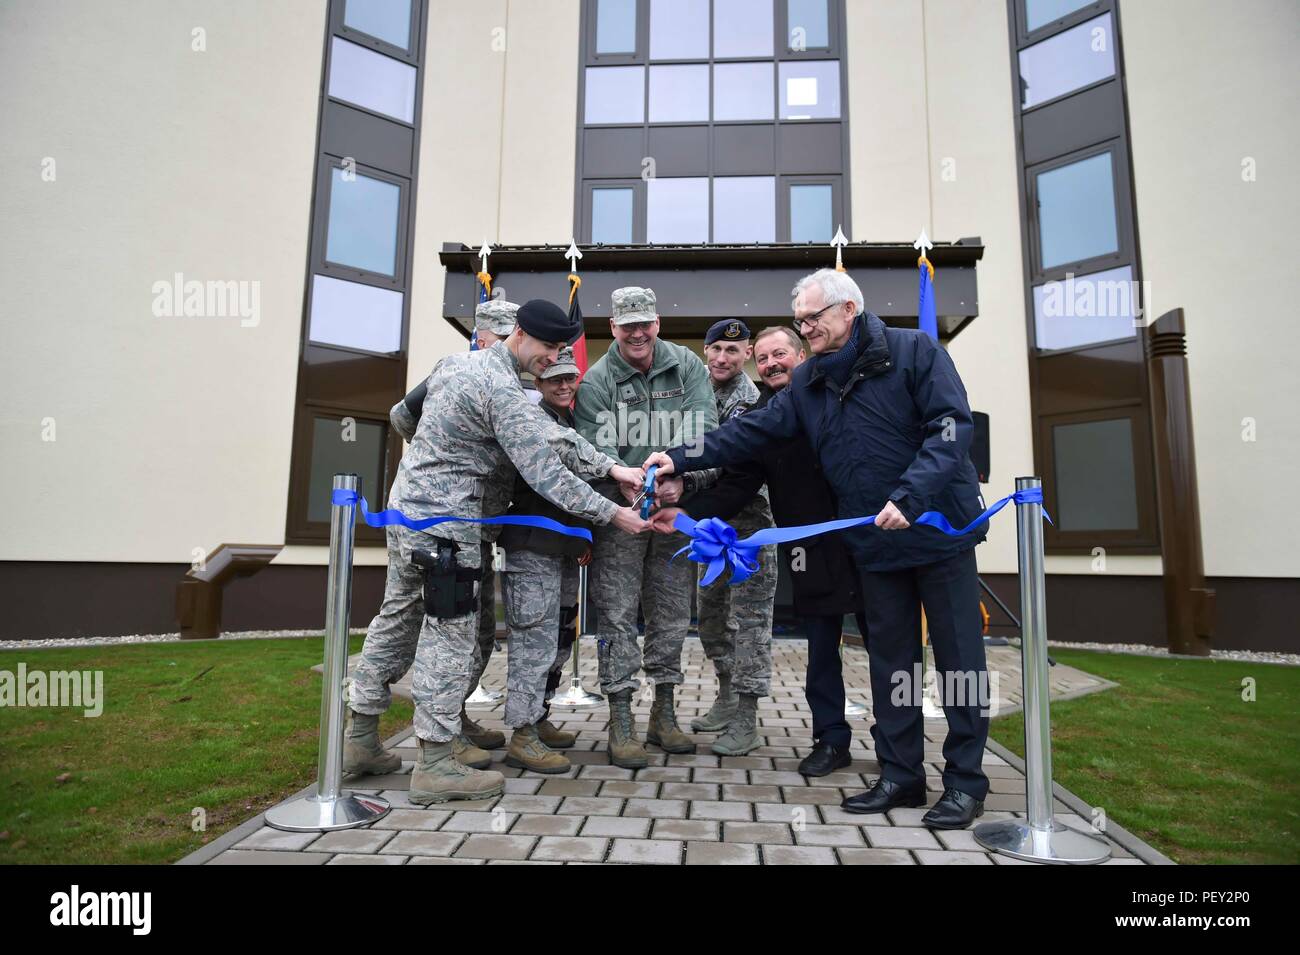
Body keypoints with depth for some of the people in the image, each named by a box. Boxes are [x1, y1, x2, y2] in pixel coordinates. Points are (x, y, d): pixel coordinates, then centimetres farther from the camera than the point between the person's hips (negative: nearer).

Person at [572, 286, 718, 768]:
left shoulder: (687, 366, 0)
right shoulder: (595, 381, -6)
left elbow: (703, 430, -9)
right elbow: (598, 451, -14)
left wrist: (680, 479, -25)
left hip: (677, 507, 3)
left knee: (672, 612, 10)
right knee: (618, 614, -2)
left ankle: (664, 714, 25)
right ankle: (621, 722, 7)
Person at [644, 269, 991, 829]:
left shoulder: (914, 352, -8)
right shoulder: (807, 382, 7)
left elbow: (952, 426, -16)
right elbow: (753, 432, 1)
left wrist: (910, 496, -27)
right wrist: (682, 459, -8)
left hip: (940, 526, -4)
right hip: (875, 541, 5)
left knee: (958, 656, 4)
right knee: (890, 658, 11)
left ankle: (965, 780, 18)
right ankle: (900, 774, 24)